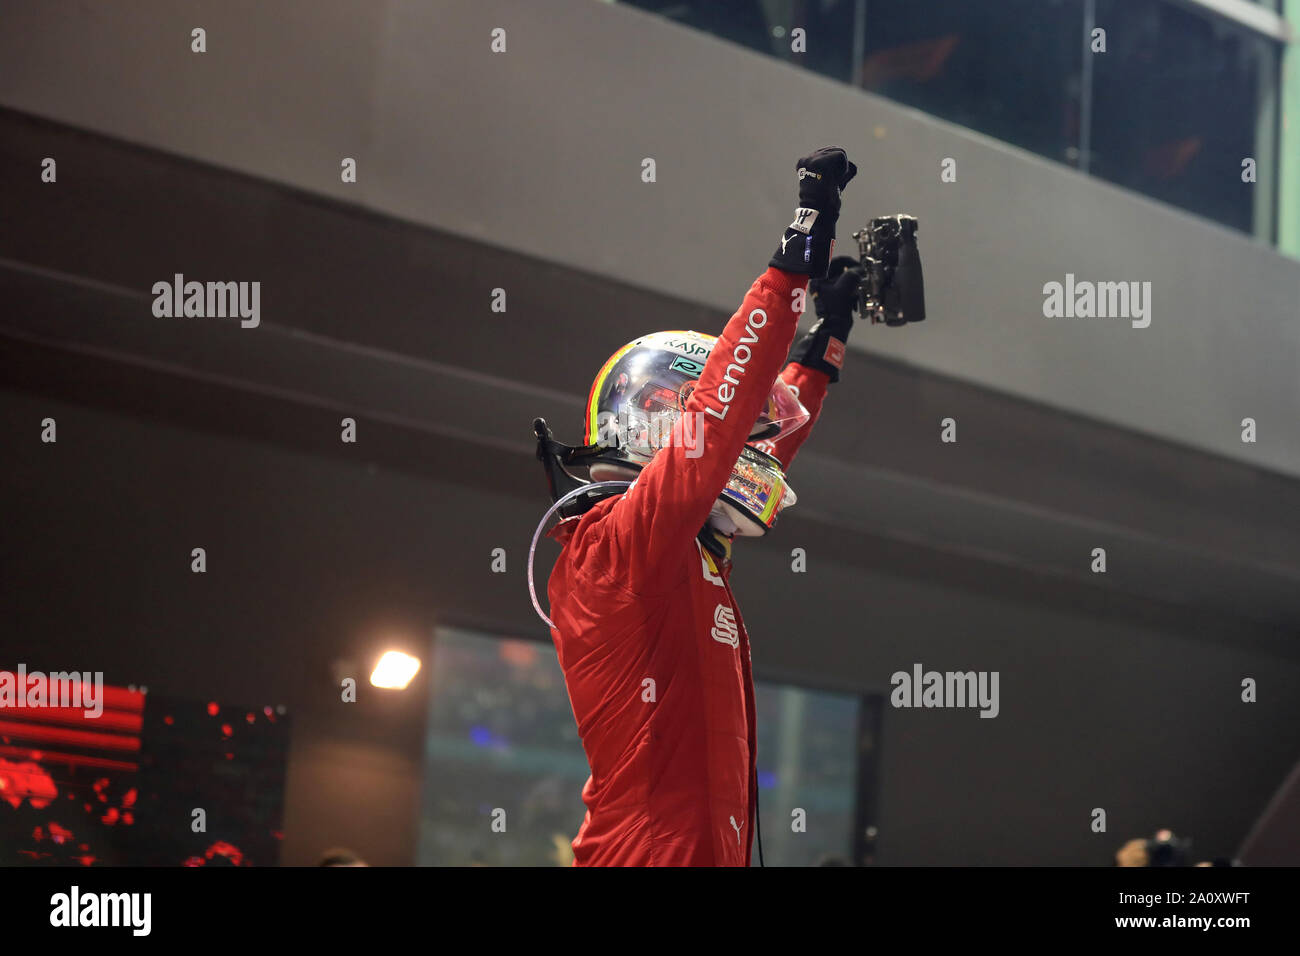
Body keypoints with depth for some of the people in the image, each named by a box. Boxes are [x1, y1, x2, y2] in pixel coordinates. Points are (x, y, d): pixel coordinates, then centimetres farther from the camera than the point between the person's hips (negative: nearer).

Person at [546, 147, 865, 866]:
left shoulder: (690, 550, 14)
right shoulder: (617, 542, -12)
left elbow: (768, 439, 29)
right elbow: (712, 427, -24)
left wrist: (830, 329, 31)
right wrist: (794, 262, -21)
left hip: (711, 848, 10)